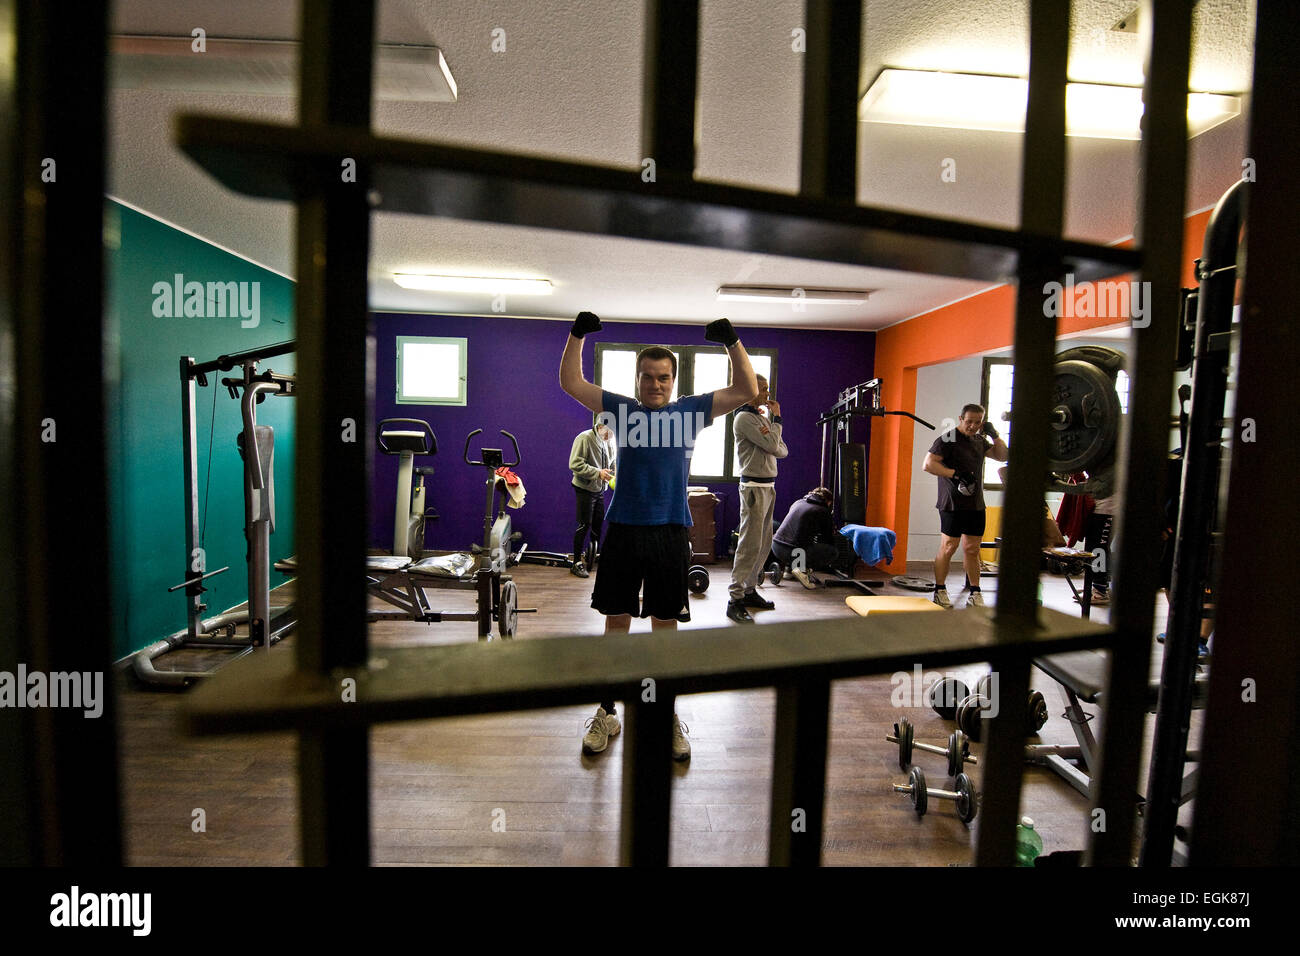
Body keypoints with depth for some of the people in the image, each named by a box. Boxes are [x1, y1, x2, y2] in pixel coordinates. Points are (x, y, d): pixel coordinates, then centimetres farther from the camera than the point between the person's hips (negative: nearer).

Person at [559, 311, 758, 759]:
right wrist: (578, 334, -1)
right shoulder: (620, 408, 7)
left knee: (665, 627, 9)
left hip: (671, 533, 0)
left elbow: (746, 391, 5)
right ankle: (607, 713, 22)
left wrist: (732, 342, -3)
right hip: (623, 530, 0)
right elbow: (570, 382, 8)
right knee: (616, 622, 7)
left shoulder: (691, 410, 7)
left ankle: (667, 718, 23)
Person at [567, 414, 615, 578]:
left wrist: (614, 476, -2)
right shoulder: (584, 438, -17)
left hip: (600, 490, 7)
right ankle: (576, 563, 3)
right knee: (584, 525, -6)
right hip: (585, 489, -7)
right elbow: (575, 464, -23)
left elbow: (612, 463, 18)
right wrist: (598, 473, -26)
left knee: (598, 523, 12)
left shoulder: (608, 441, 6)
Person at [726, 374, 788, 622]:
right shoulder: (744, 418, -11)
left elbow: (783, 451, 12)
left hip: (768, 487, 9)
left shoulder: (763, 417, 18)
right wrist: (777, 418, -4)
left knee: (764, 544, 11)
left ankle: (749, 590, 20)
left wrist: (770, 434, -8)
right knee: (750, 544, -10)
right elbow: (772, 446, -18)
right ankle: (735, 600, -7)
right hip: (754, 487, -9)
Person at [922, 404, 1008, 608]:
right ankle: (940, 591, 10)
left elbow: (1002, 456, 23)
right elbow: (928, 464, -17)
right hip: (952, 505, -6)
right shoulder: (947, 440, -8)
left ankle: (975, 593, 17)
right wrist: (955, 474, -23)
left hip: (976, 506, 7)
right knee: (948, 548, -2)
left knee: (972, 550, 10)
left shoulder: (979, 440, 16)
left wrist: (994, 435, 8)